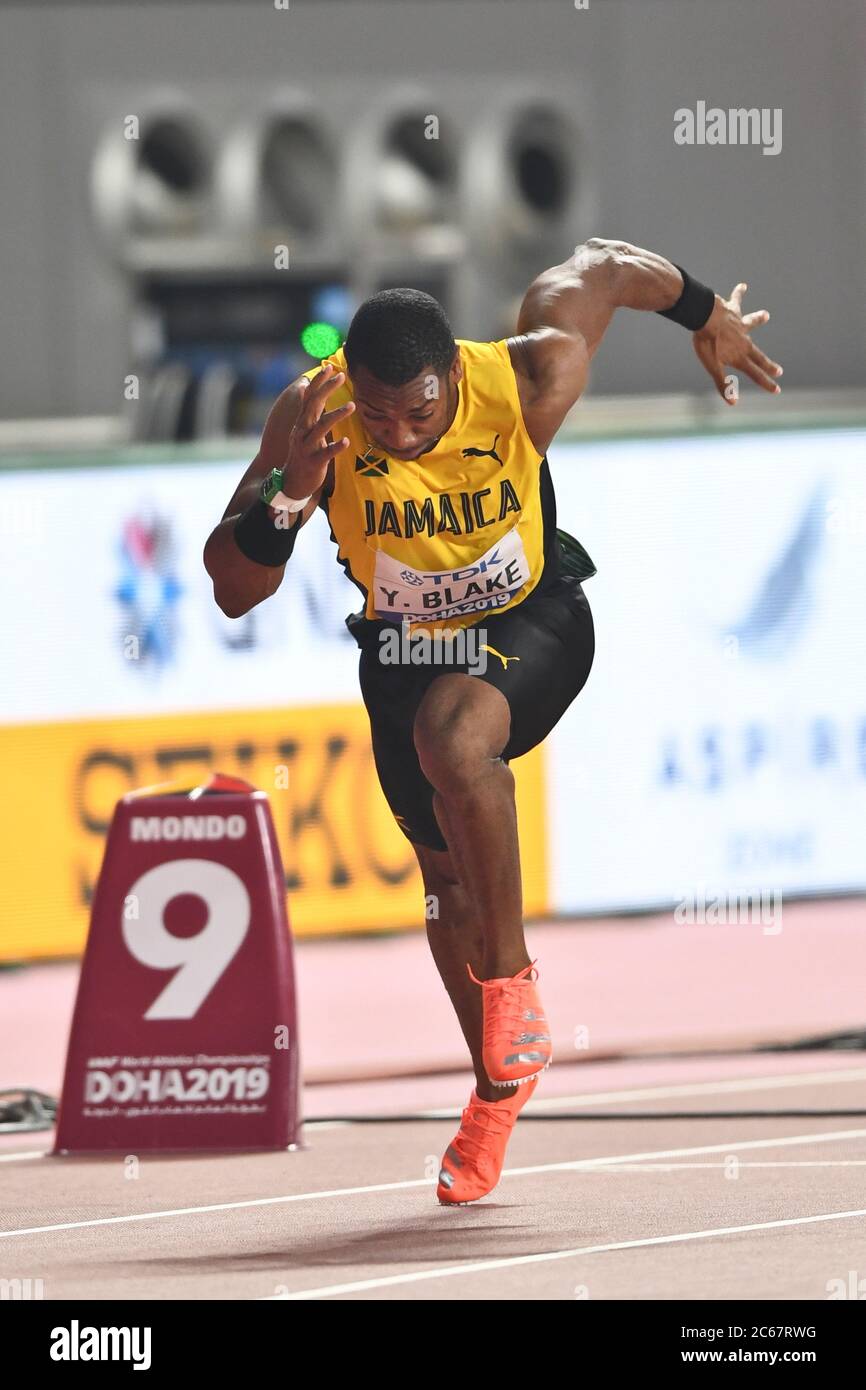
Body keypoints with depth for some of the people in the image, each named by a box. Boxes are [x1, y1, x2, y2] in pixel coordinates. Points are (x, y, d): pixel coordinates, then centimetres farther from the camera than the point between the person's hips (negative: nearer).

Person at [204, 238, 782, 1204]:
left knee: (453, 737, -35)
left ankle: (512, 984, -19)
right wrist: (283, 504, -46)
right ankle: (499, 1087, 39)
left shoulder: (528, 380, -30)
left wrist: (707, 313, 9)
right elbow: (232, 590, -26)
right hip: (404, 644, 3)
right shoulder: (312, 417, -27)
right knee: (447, 873, 15)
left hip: (529, 624, -3)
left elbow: (607, 267, -9)